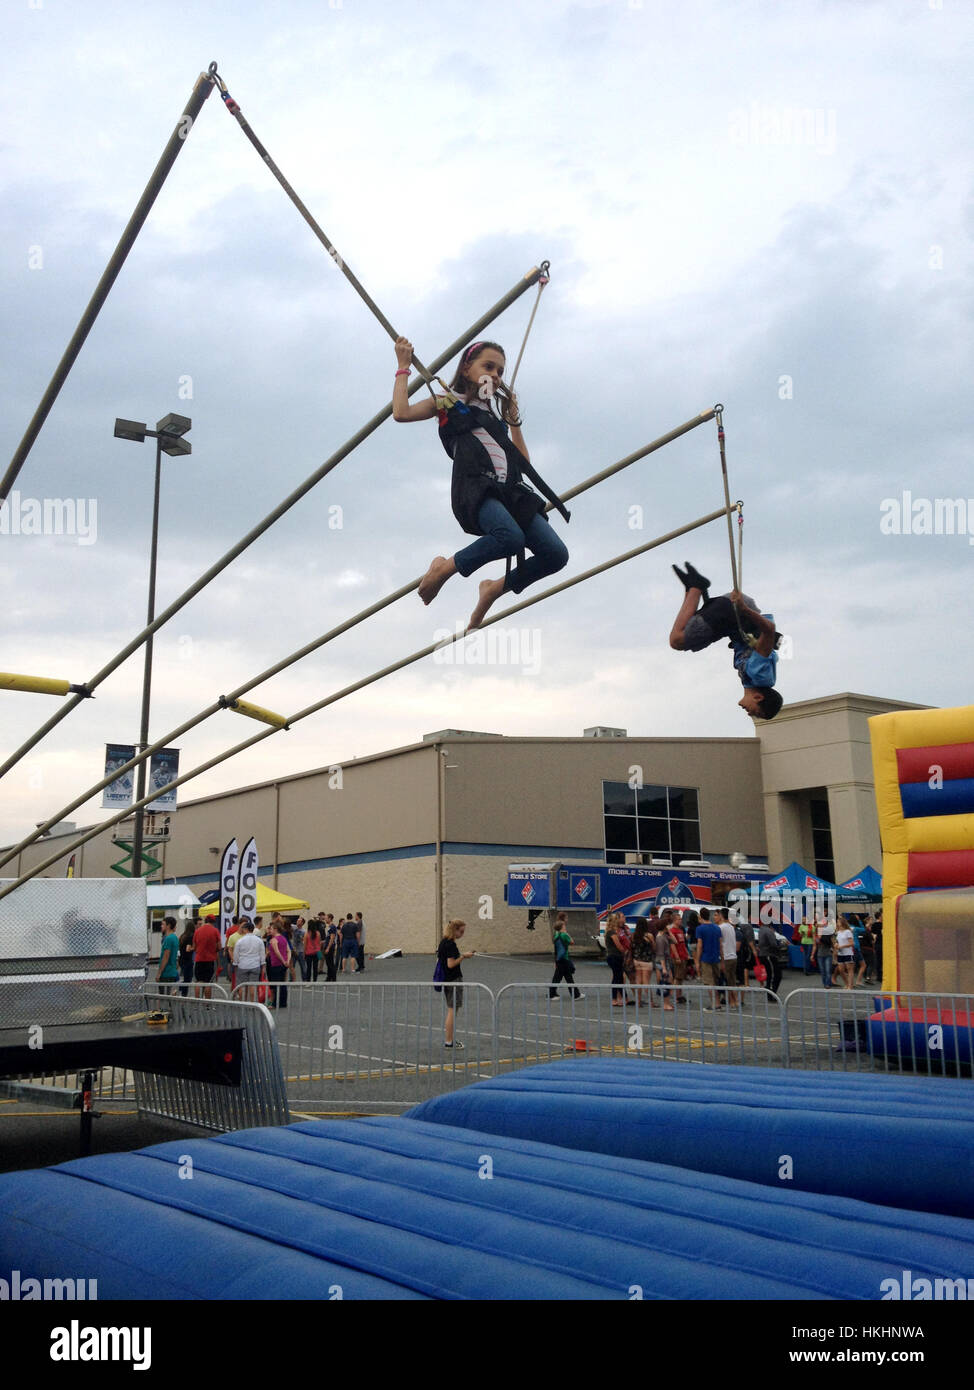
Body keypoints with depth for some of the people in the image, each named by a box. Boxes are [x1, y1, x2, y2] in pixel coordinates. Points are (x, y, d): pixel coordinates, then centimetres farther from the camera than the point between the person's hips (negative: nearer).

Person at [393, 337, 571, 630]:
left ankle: (496, 588, 9)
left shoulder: (498, 410, 32)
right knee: (511, 537, -37)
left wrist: (514, 421, 31)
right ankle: (445, 568, -10)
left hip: (510, 491, 6)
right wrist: (403, 366, 11)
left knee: (556, 554, -14)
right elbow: (402, 412, -1)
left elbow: (524, 461, 32)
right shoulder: (449, 403, 16)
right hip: (474, 489, -6)